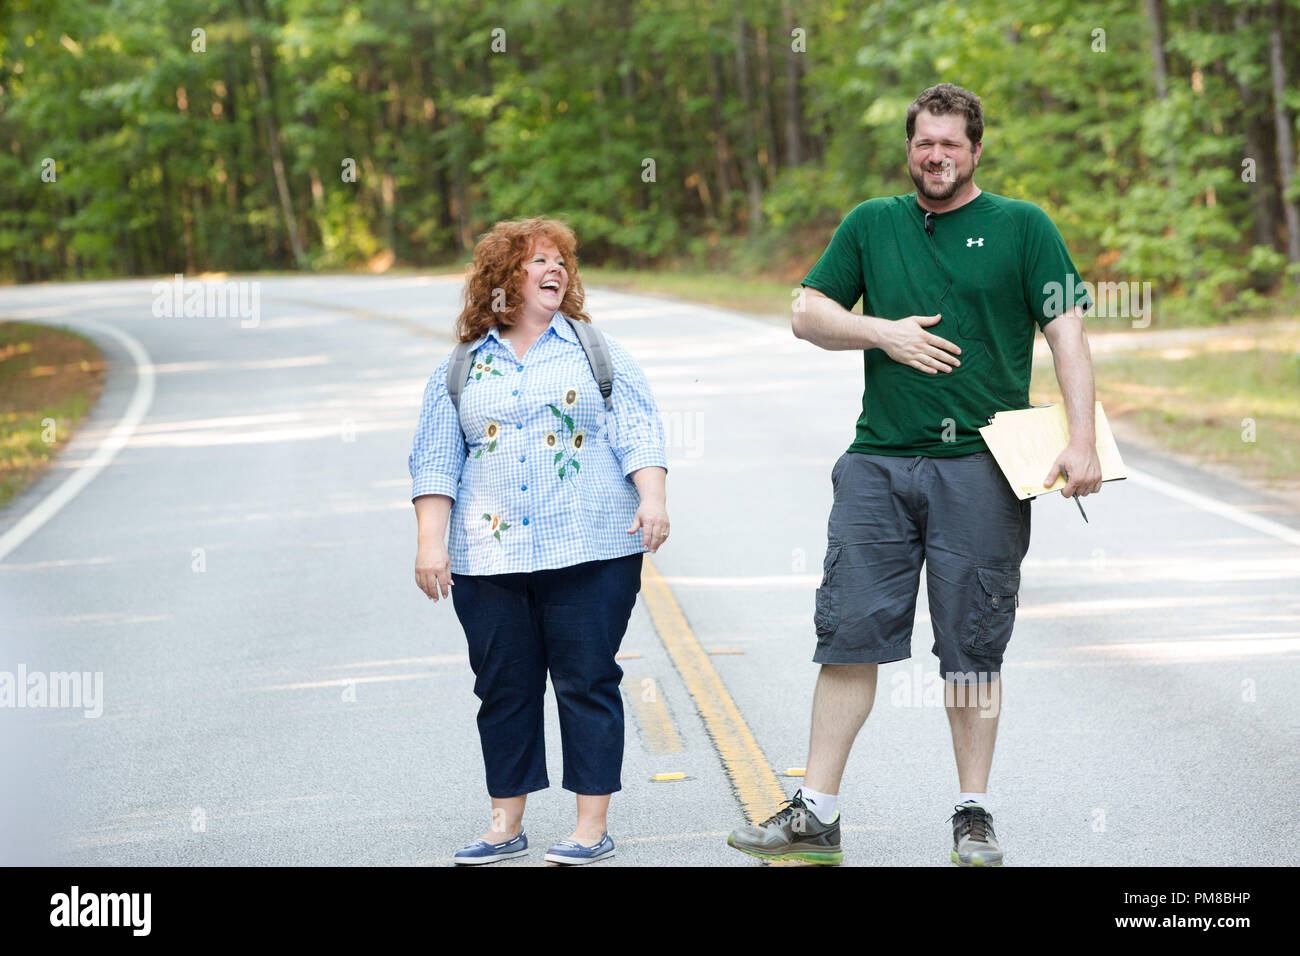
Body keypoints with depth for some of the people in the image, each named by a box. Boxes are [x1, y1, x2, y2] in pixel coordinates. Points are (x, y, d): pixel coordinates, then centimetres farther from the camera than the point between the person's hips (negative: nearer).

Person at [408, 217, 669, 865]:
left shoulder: (598, 353, 10)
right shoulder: (459, 370, 12)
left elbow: (637, 433, 3)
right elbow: (435, 461, 9)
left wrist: (652, 498, -12)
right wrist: (430, 541, -1)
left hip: (589, 552, -2)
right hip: (489, 560, 2)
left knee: (587, 684, -2)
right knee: (504, 690, 6)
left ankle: (592, 827, 4)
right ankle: (506, 824, 16)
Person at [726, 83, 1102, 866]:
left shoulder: (1022, 227, 4)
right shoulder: (871, 224, 13)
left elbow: (1067, 334, -1)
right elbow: (808, 314, 14)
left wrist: (1081, 442, -12)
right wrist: (882, 332, -5)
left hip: (980, 469, -2)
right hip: (879, 461, 2)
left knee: (974, 647, 3)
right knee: (850, 633, -1)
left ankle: (975, 816, 13)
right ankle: (816, 815, 4)